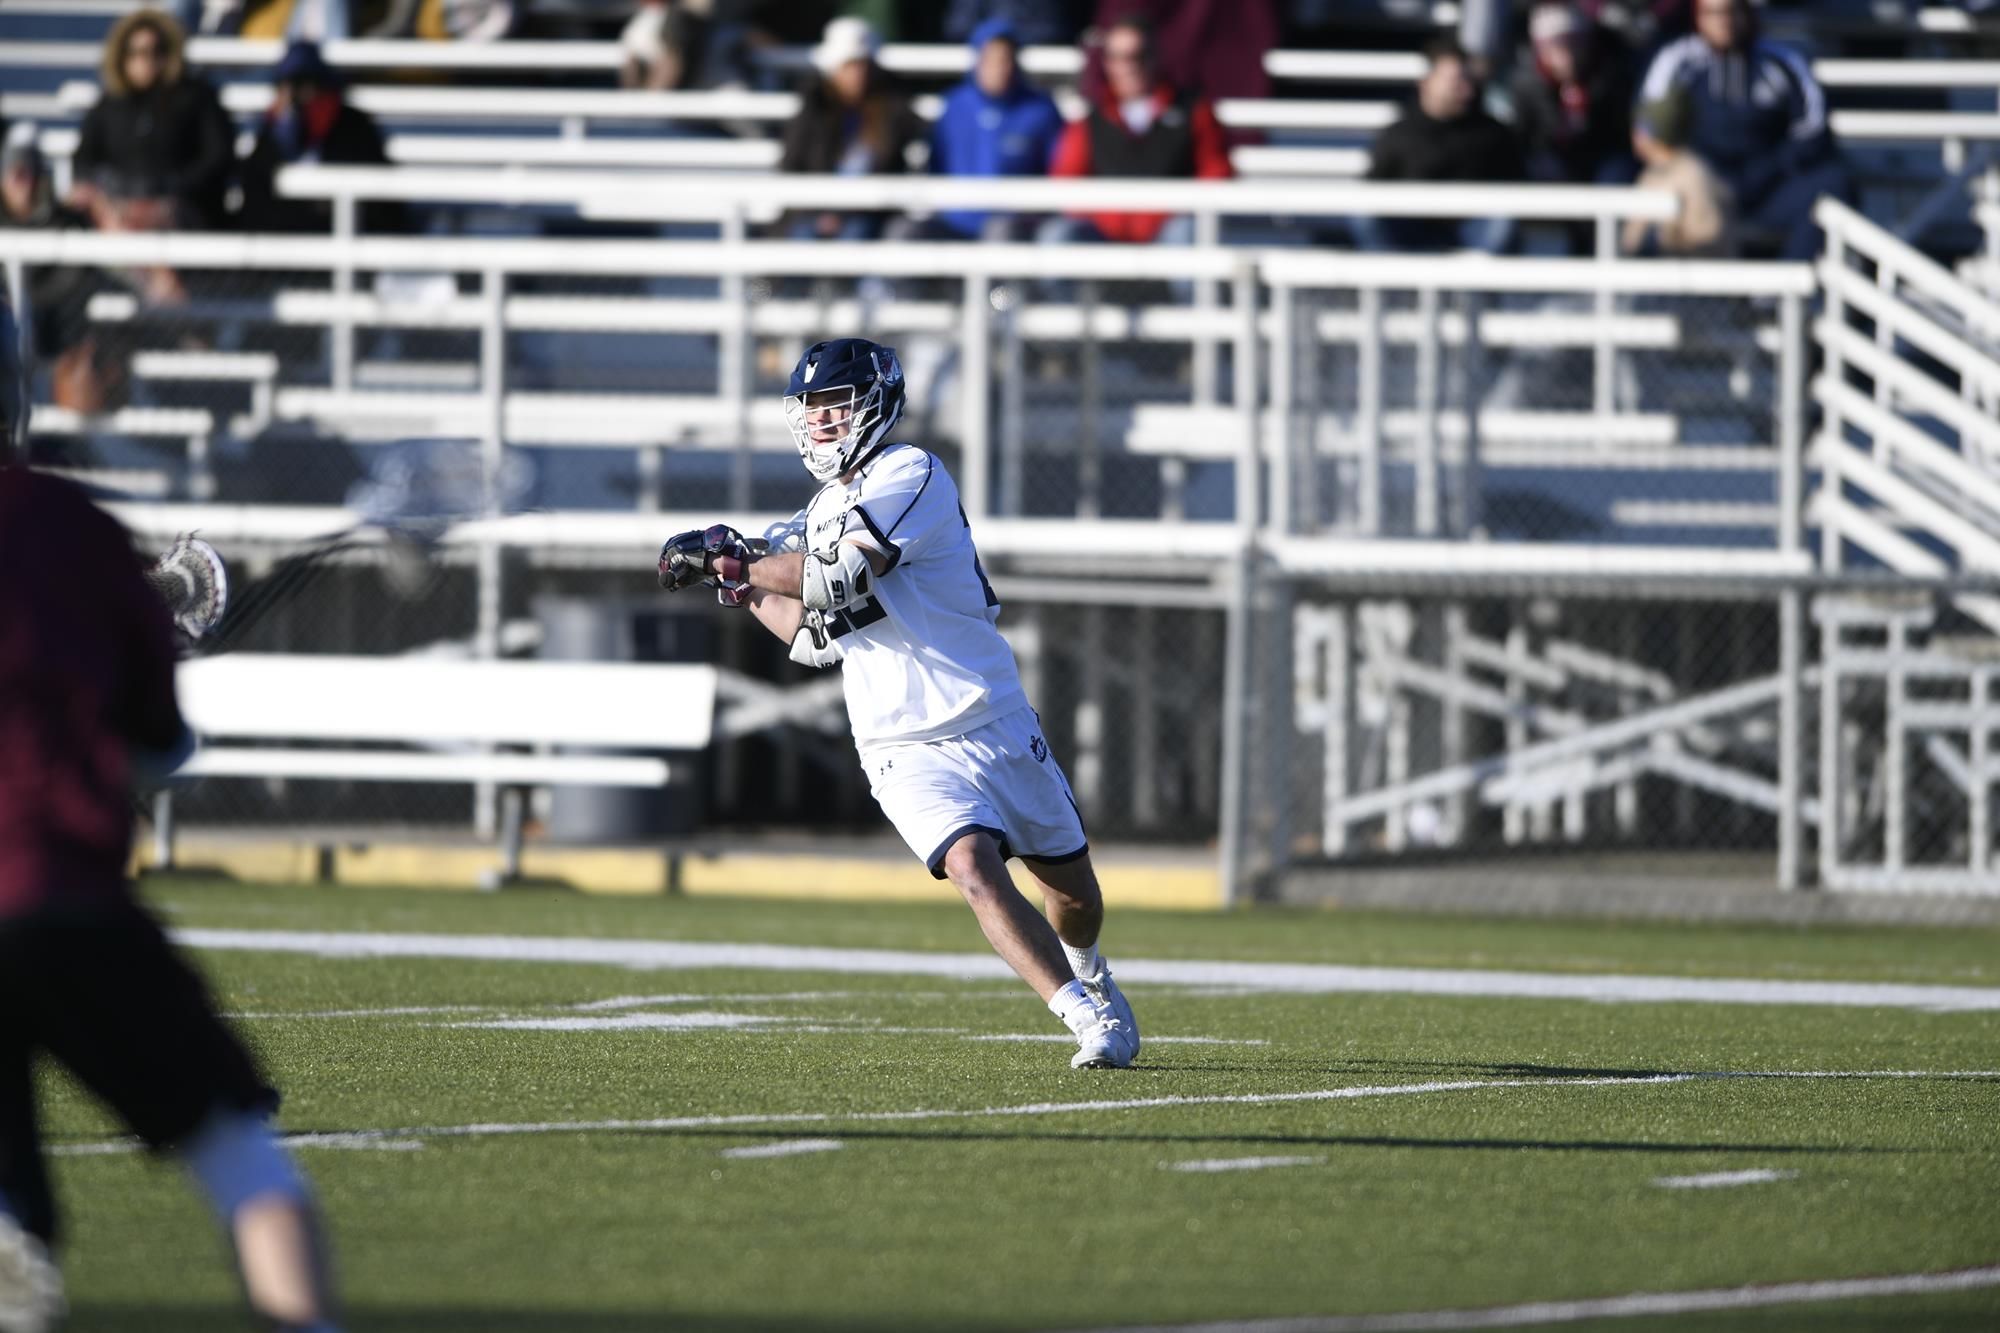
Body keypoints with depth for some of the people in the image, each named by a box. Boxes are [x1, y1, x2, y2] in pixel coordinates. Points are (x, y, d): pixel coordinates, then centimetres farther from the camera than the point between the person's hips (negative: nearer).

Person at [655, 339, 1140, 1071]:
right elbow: (816, 638, 18)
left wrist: (729, 560, -16)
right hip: (908, 754, 4)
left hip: (996, 728, -4)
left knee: (1072, 888, 12)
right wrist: (744, 588, 5)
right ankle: (1091, 1021, -23)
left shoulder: (911, 475, -13)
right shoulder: (820, 514, 11)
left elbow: (838, 578, -24)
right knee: (975, 871, -23)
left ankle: (1086, 973, 46)